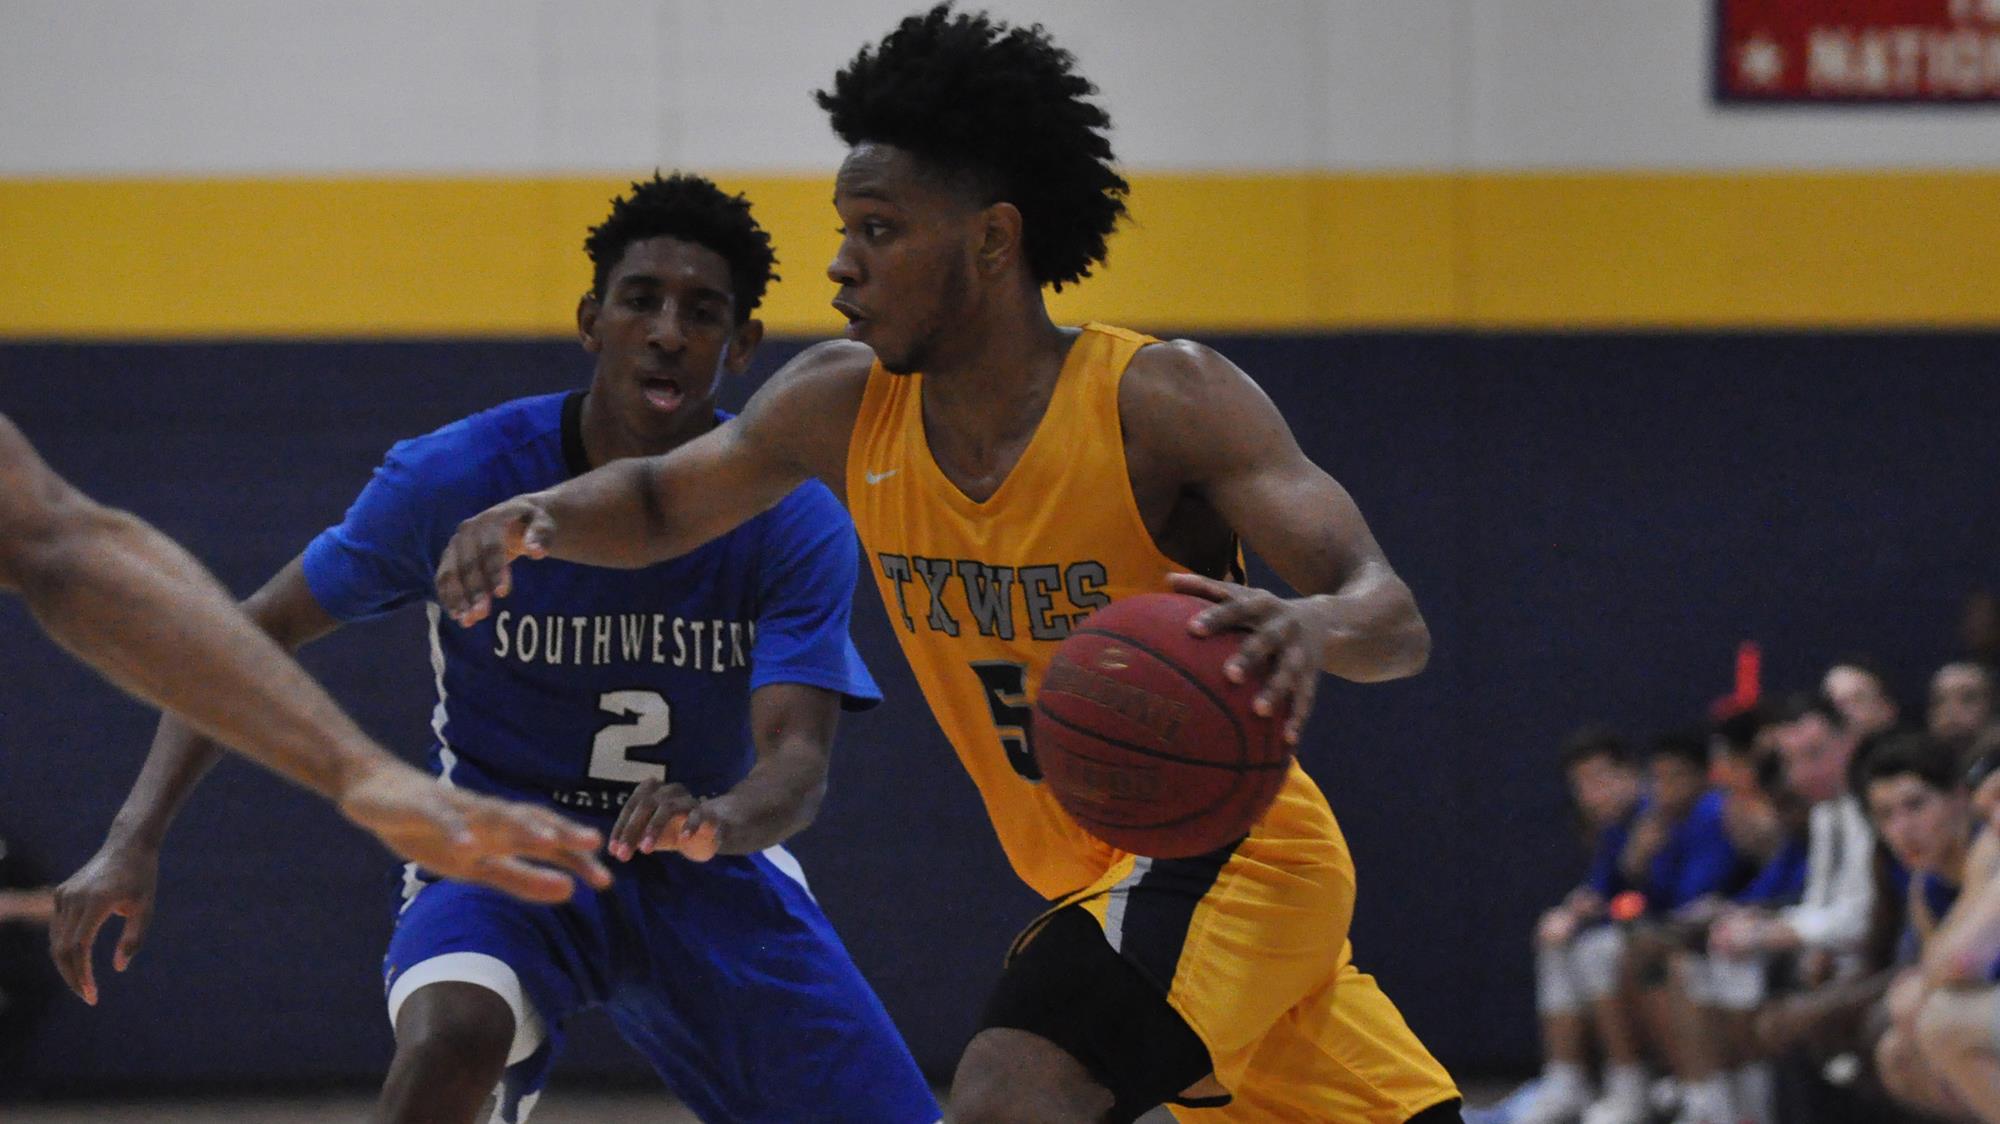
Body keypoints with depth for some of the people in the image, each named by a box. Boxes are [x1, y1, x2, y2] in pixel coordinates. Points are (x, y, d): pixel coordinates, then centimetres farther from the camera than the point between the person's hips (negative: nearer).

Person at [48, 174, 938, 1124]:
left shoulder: (796, 524, -15)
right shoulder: (454, 477, -17)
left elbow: (797, 760, -27)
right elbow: (250, 637, -10)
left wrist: (718, 820, -52)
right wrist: (135, 839, -22)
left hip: (709, 868, 3)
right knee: (454, 1032, -36)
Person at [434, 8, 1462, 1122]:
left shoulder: (1163, 399, -22)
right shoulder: (842, 405, -4)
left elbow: (1396, 619, -28)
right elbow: (658, 506, 14)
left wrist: (1315, 625, -53)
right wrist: (533, 518, -9)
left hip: (1229, 851, -7)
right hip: (1094, 878, 7)